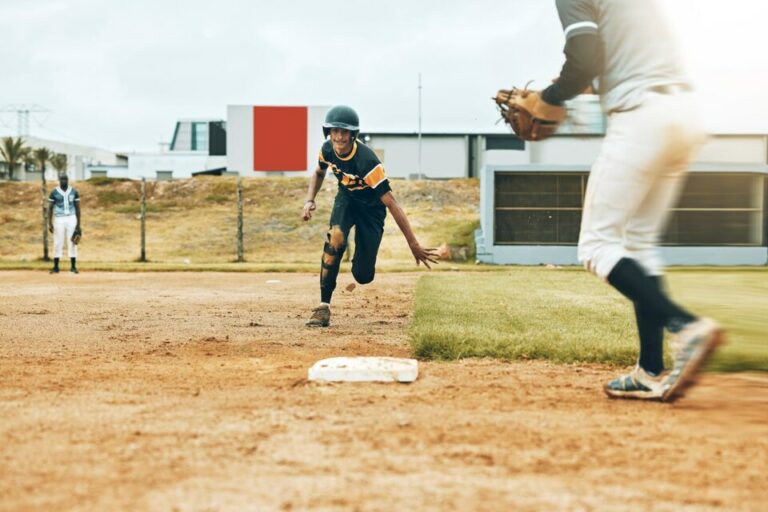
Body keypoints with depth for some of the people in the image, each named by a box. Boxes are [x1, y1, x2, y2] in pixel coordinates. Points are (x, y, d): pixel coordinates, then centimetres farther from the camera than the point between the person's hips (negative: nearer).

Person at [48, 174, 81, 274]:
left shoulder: (74, 192, 3)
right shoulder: (54, 193, -1)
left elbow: (77, 208, 7)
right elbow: (50, 208, 1)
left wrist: (78, 224, 2)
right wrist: (50, 223, -5)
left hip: (71, 219, 1)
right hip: (59, 219, -1)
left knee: (72, 243, 1)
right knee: (58, 243, 1)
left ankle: (73, 266, 7)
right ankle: (56, 267, 7)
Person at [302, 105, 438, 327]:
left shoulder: (366, 161, -35)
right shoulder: (328, 149, -17)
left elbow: (391, 203, -35)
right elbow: (319, 173, 8)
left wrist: (414, 245, -36)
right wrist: (309, 200, -11)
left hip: (371, 208, -3)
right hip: (346, 199, 4)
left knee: (363, 276, -8)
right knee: (336, 238, -31)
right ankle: (324, 306, -24)